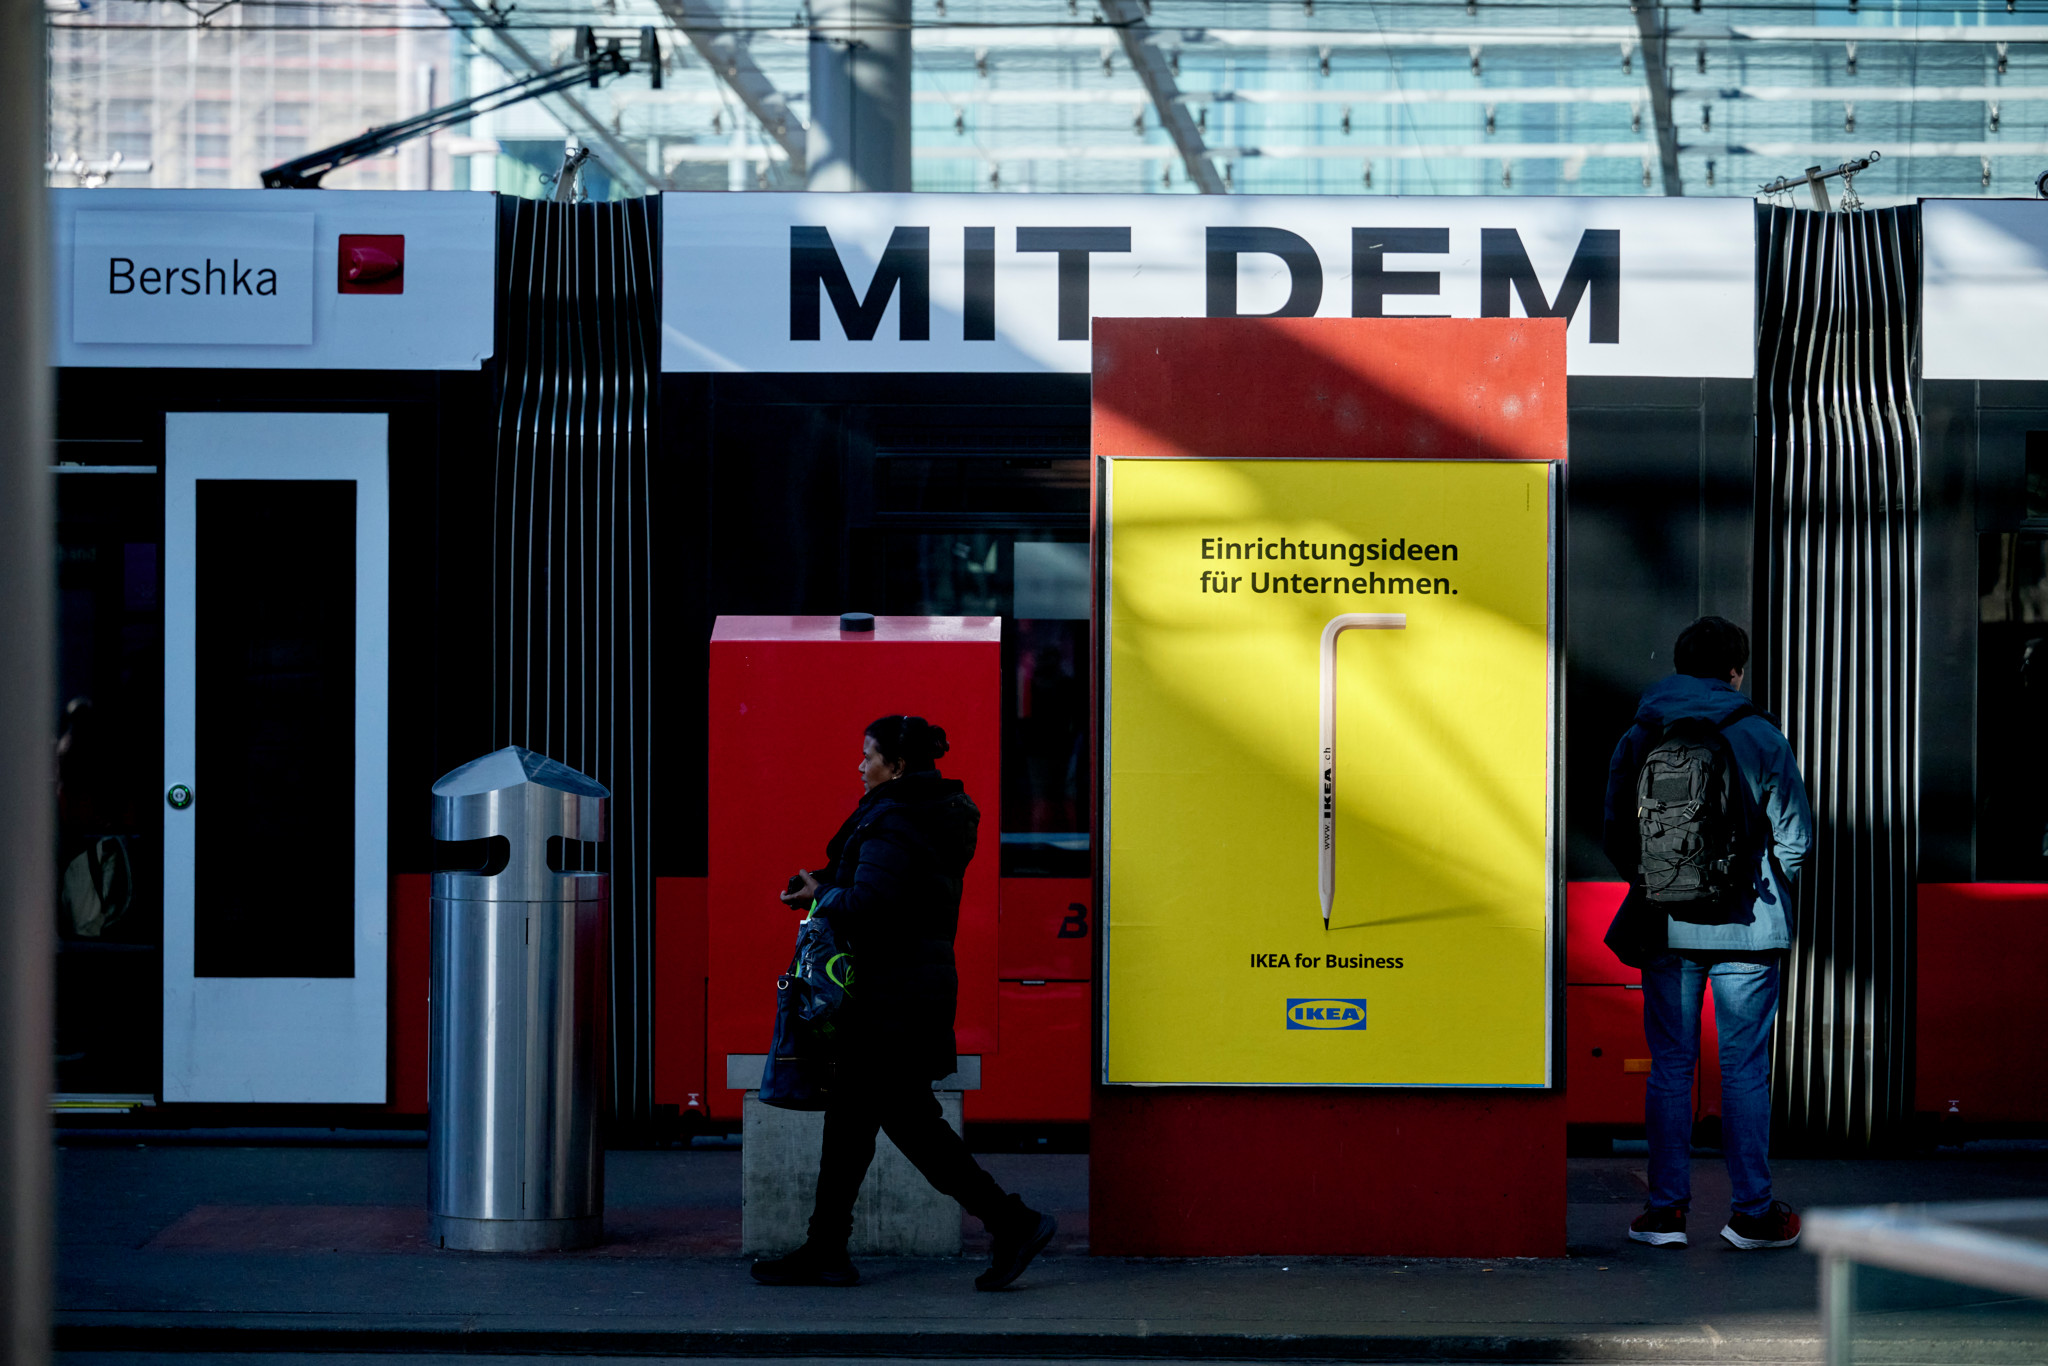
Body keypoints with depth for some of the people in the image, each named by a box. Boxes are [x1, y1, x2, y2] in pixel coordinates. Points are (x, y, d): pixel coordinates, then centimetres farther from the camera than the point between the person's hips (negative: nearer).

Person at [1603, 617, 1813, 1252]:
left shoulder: (1637, 740, 3)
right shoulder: (1762, 739, -3)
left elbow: (1615, 834, 6)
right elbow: (1795, 836, -2)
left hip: (1666, 927, 2)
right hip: (1746, 926, -2)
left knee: (1670, 1066, 7)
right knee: (1744, 1068, 3)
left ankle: (1666, 1207, 7)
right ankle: (1752, 1211, 5)